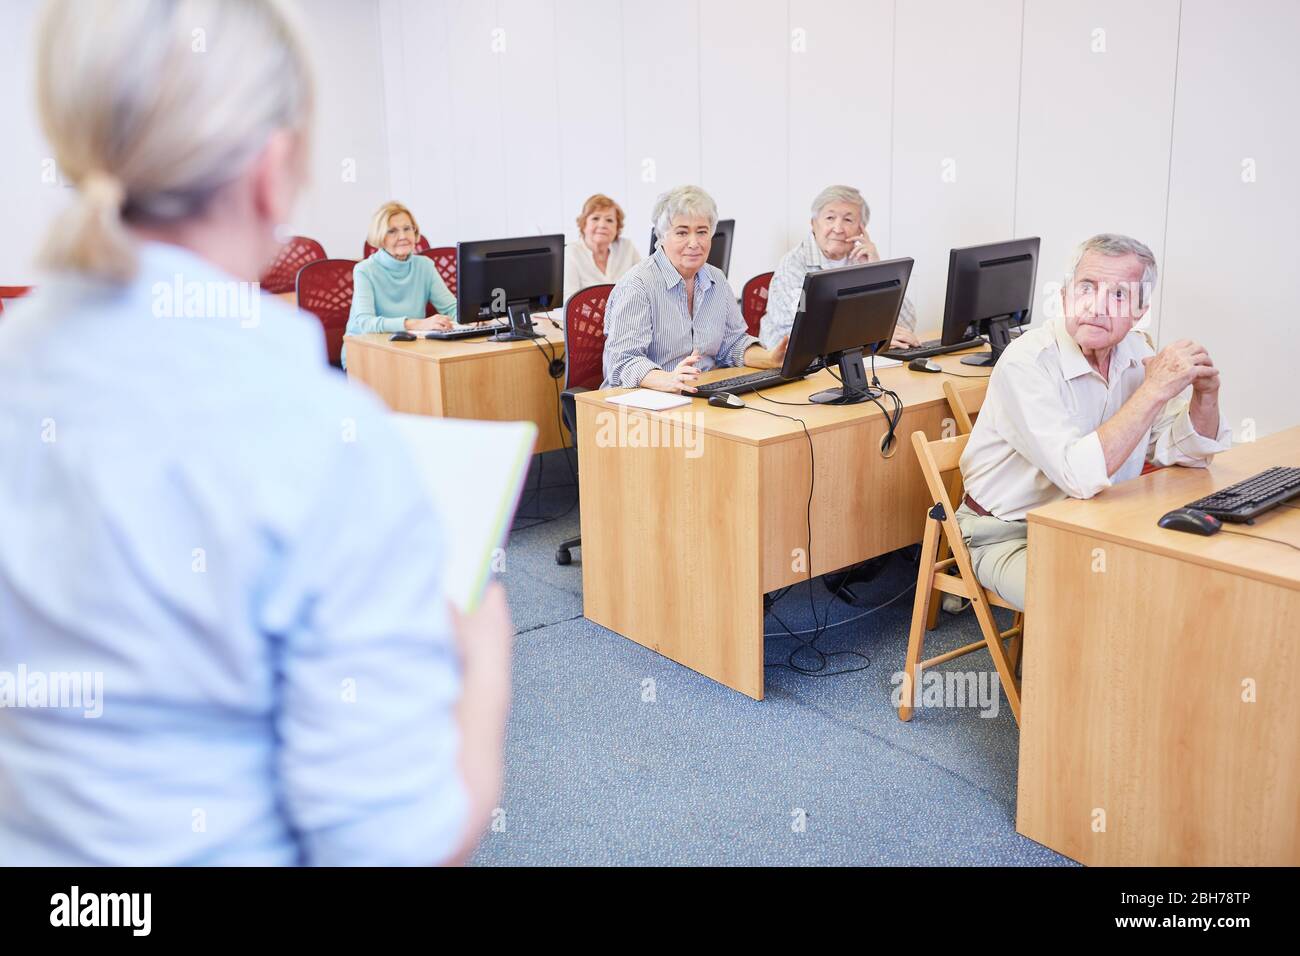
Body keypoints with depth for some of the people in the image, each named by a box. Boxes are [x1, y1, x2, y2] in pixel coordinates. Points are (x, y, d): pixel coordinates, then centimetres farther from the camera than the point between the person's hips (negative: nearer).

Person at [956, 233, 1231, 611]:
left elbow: (1184, 452, 7)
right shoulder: (1026, 362, -23)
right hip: (1010, 536, -7)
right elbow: (1080, 474, -34)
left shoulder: (1135, 352, 0)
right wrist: (1155, 390, -29)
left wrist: (1205, 395, -13)